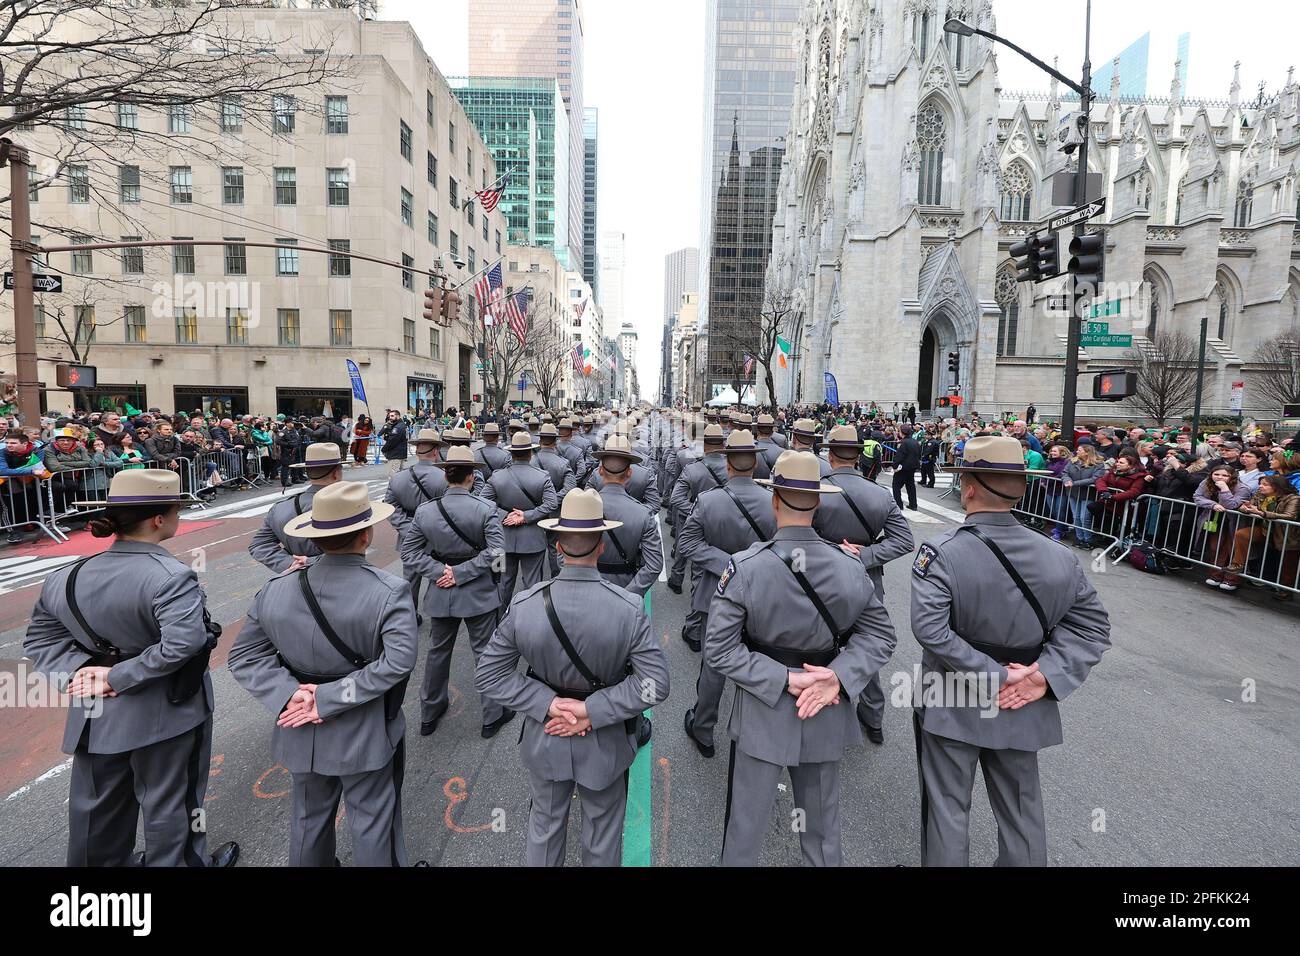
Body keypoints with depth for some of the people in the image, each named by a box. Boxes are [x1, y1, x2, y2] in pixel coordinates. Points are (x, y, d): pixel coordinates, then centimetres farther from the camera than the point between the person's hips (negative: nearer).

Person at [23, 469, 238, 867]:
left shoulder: (67, 577, -3)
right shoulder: (171, 576, -26)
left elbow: (39, 638, 4)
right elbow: (182, 643, -34)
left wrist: (78, 670, -8)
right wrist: (119, 676, -20)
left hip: (97, 715, 6)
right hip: (165, 714, -6)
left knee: (97, 808, 25)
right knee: (167, 804, 15)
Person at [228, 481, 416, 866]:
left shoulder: (276, 590, -9)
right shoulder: (390, 591, -22)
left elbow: (244, 655, -5)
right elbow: (398, 661, -29)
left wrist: (289, 695, -14)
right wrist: (332, 697, -22)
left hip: (304, 734, 4)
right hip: (365, 736, -4)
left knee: (309, 819, 27)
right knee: (372, 823, 16)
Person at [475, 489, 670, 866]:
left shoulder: (524, 605, -20)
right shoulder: (629, 608, -24)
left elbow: (488, 675, -13)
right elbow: (655, 683, -22)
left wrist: (548, 704, -14)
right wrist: (593, 711, -19)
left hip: (545, 737, 1)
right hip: (605, 743, -1)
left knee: (545, 825, 27)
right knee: (603, 833, 24)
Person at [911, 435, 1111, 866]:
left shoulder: (941, 553, -21)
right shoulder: (1058, 557, -7)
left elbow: (929, 629, -28)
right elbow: (1091, 624, -3)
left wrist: (993, 675, -19)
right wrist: (1044, 674, -10)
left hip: (950, 705, -4)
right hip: (1022, 709, 4)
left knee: (947, 811, 14)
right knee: (1022, 811, 24)